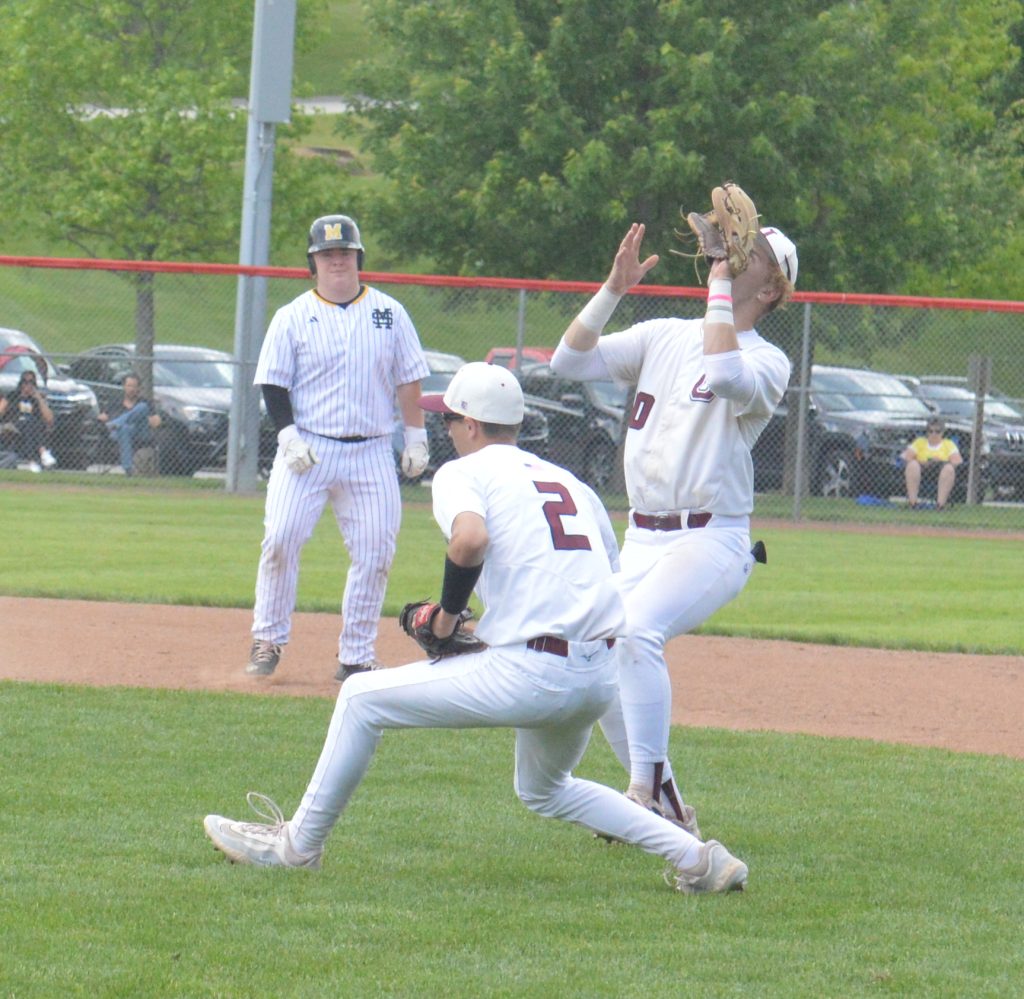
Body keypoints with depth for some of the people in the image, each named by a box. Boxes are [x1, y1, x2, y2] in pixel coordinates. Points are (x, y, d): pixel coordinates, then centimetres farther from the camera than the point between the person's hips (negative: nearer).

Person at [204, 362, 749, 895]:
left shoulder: (463, 472, 2)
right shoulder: (571, 483, 23)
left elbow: (470, 538, -21)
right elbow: (607, 564, 18)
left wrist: (449, 612, -4)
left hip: (532, 672, -7)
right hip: (601, 679, 7)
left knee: (361, 698, 10)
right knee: (544, 790, 33)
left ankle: (299, 843, 18)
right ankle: (695, 857, 19)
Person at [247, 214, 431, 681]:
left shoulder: (389, 313, 9)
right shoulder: (292, 317, 3)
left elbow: (408, 379, 11)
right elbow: (273, 383, 1)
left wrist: (415, 437, 5)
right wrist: (288, 435, -11)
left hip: (372, 453, 2)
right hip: (308, 448, -2)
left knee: (375, 552, -3)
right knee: (280, 539, -12)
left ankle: (356, 655, 6)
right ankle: (268, 640, 0)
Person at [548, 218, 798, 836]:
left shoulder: (767, 361, -4)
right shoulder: (664, 337, 13)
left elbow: (726, 376, -28)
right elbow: (571, 361, 5)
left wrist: (720, 287, -19)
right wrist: (614, 289, -4)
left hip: (711, 541, -7)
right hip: (640, 540, 7)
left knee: (635, 632, -30)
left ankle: (649, 794, -27)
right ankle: (662, 804, 16)